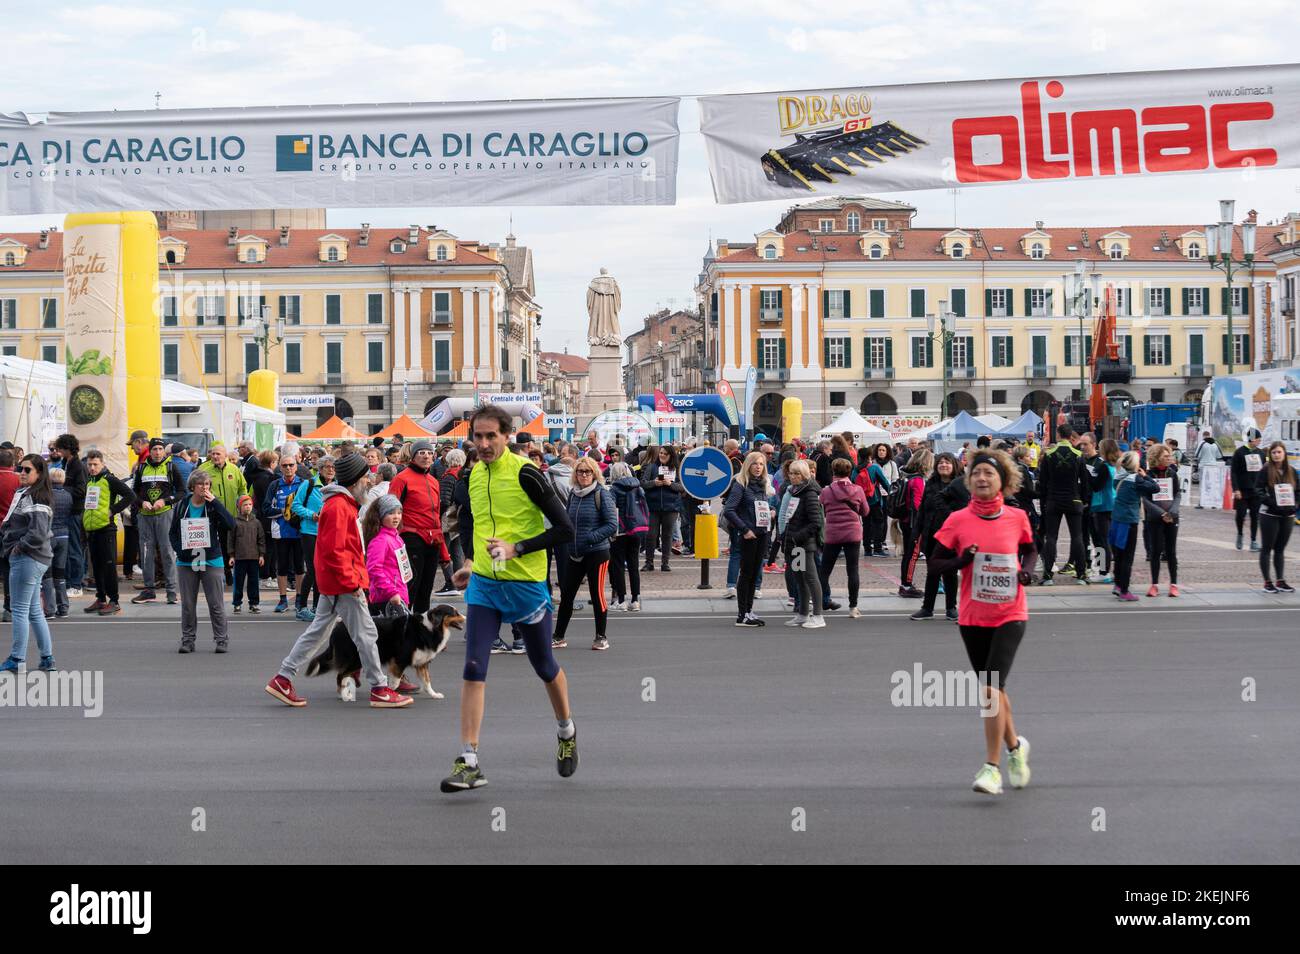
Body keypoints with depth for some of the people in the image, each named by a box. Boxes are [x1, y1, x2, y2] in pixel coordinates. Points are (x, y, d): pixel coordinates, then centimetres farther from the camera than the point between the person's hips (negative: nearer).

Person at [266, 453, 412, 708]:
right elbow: (333, 550, -23)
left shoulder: (342, 504, 16)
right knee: (366, 634, -4)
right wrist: (352, 582, -21)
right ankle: (379, 689, 3)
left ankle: (283, 679, 17)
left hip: (334, 582, 10)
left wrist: (356, 577, 18)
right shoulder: (339, 506, -17)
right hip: (344, 583, -10)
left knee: (318, 631, 14)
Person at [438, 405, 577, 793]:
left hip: (526, 585, -4)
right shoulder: (473, 475, 4)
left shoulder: (525, 474, -13)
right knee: (473, 670, -9)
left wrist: (516, 549, -21)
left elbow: (565, 529, -14)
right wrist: (469, 560, 11)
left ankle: (567, 732, 40)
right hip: (483, 586, 4)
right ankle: (469, 762, -8)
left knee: (545, 667, 13)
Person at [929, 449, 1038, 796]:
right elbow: (935, 563, 2)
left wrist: (1026, 569, -3)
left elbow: (1030, 550, 18)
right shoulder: (958, 520, -2)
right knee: (993, 688, 14)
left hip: (1010, 615, -2)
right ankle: (1015, 746, 38)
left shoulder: (1017, 517, -1)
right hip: (973, 617, 2)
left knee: (992, 686, -16)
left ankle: (992, 767, -11)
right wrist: (962, 561, -17)